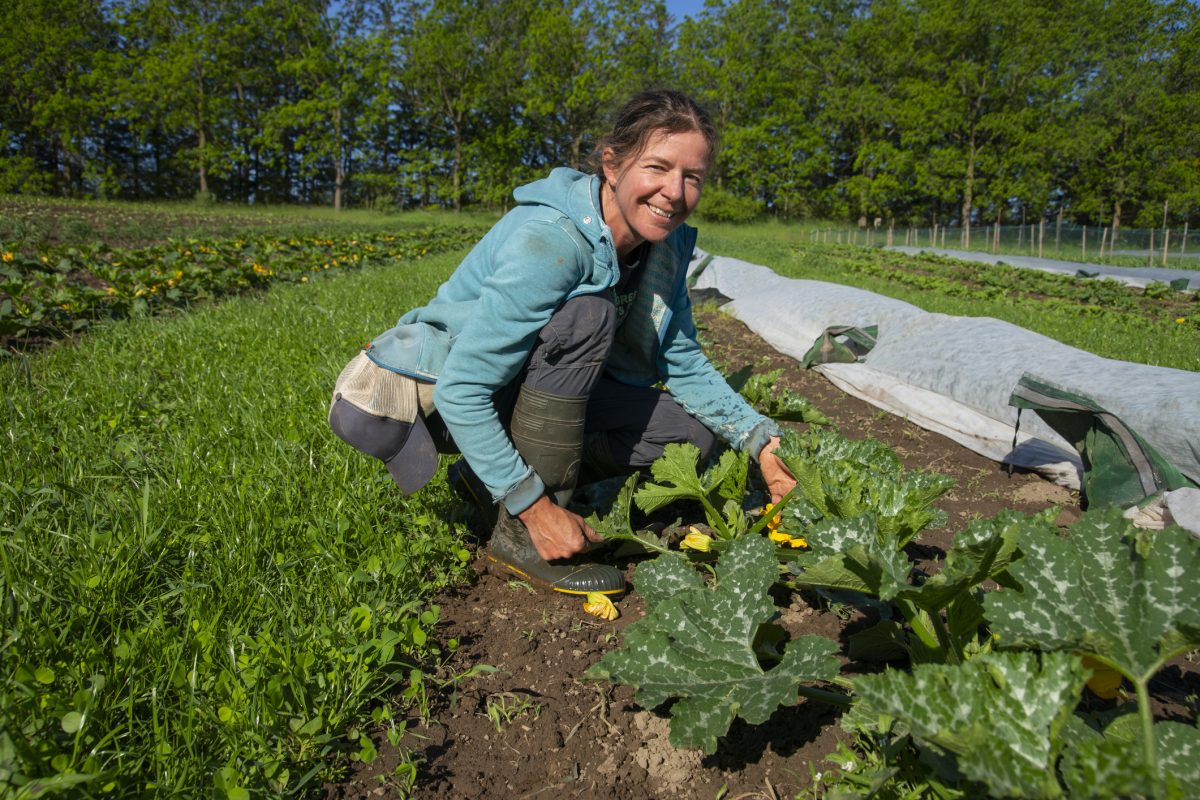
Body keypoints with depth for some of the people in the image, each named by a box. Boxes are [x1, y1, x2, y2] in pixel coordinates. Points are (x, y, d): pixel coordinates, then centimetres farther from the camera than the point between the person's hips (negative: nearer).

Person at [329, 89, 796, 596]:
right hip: (433, 398, -7)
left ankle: (492, 479, 4)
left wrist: (762, 440, -9)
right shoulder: (550, 239, -31)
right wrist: (536, 510, -30)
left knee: (692, 432, -5)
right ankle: (518, 533, -21)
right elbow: (460, 391, -32)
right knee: (587, 314, -31)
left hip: (528, 391, 7)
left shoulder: (665, 243, -7)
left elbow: (685, 364, 2)